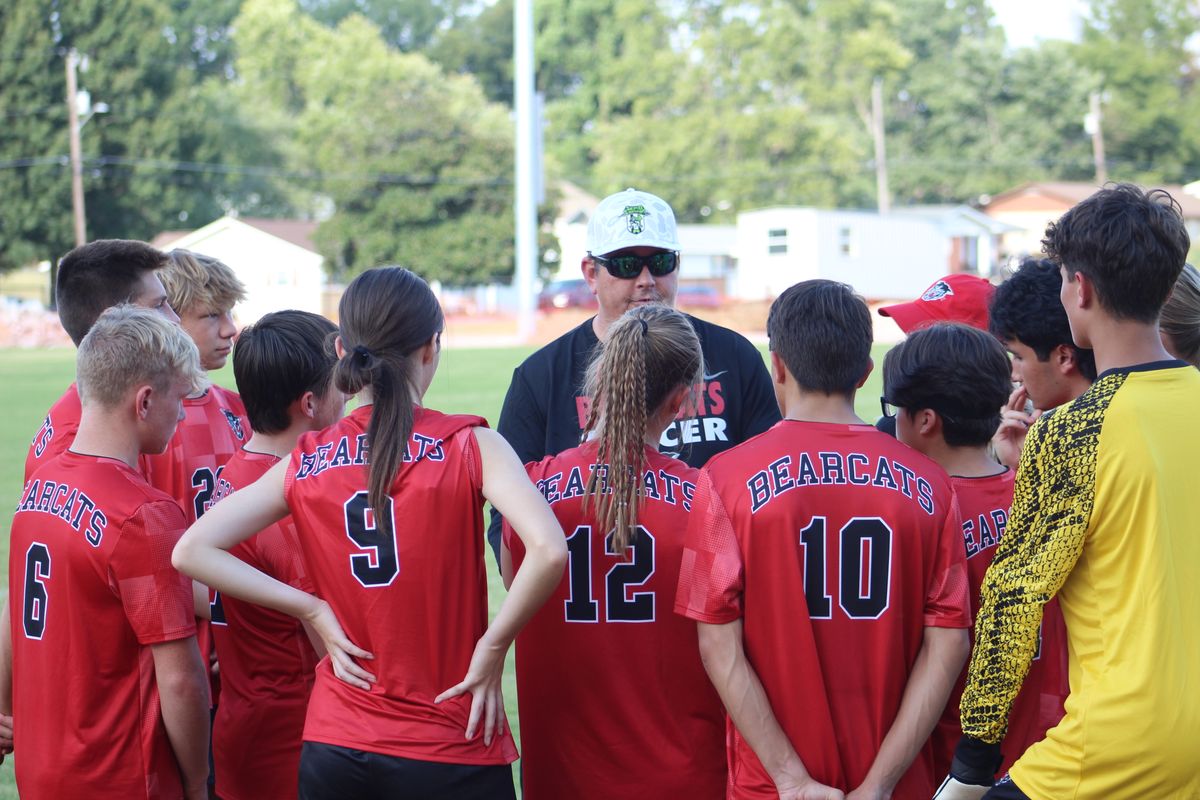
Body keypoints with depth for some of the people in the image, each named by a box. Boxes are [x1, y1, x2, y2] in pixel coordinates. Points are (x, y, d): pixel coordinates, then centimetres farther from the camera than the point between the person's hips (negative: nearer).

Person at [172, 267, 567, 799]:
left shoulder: (306, 463, 1)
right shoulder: (468, 445, -9)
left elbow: (191, 551, -2)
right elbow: (548, 550, -24)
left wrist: (315, 612, -2)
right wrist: (492, 647, -11)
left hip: (332, 751, 3)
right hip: (451, 752, -3)